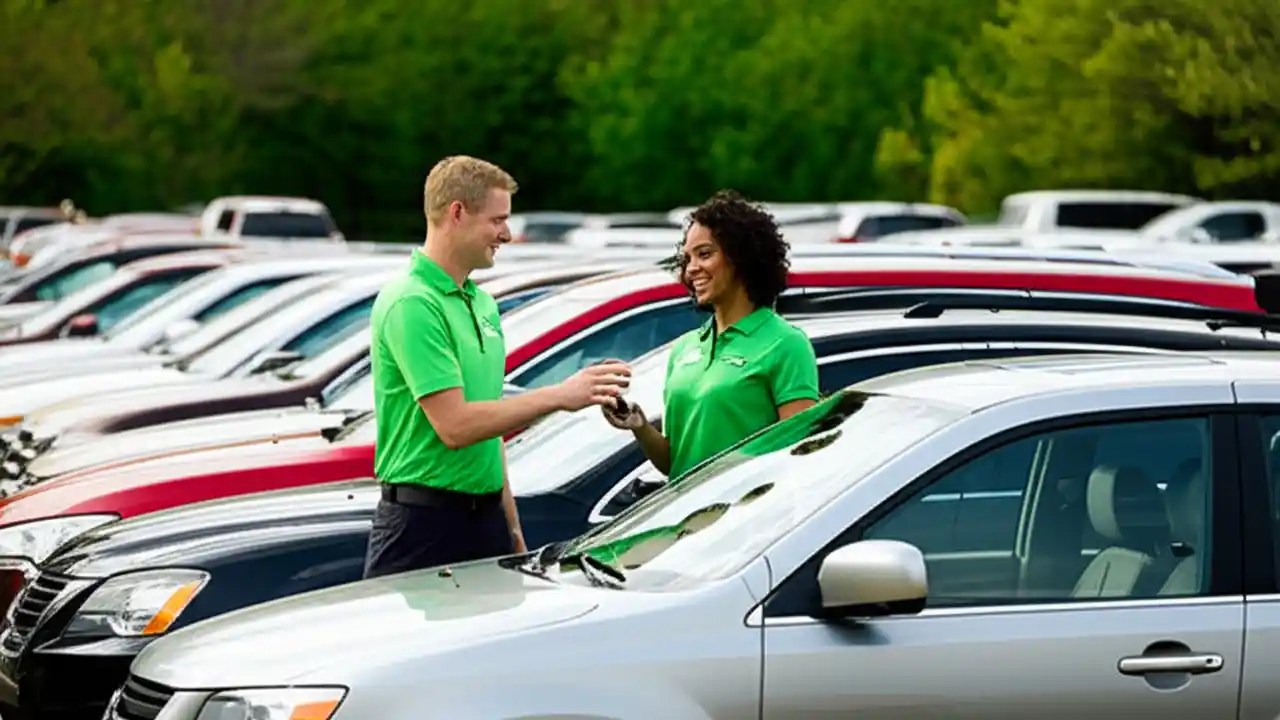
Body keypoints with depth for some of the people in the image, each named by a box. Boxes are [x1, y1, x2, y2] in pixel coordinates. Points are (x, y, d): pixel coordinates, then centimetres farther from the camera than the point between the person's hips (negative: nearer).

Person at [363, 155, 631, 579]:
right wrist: (560, 396, -15)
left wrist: (510, 524, 18)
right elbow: (455, 425, -20)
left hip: (486, 517, 8)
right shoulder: (411, 305, -14)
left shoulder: (483, 303, 15)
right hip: (423, 525, -8)